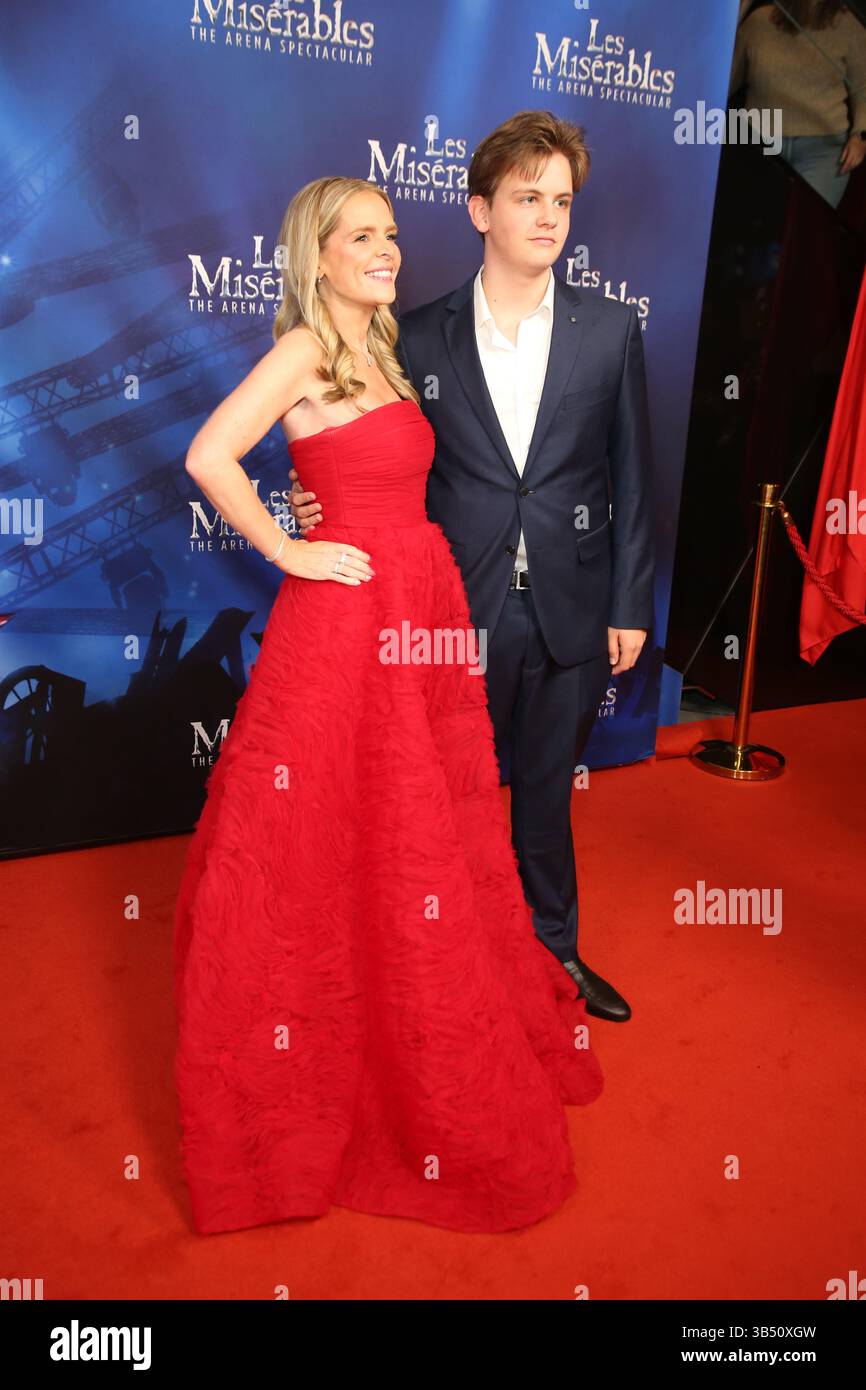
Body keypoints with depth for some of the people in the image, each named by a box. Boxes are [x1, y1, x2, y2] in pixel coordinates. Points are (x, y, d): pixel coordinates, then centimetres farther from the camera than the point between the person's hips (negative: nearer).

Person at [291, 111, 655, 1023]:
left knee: (546, 791, 16)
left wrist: (629, 606, 0)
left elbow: (629, 478, 3)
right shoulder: (419, 338, 0)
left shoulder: (612, 331, 2)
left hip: (571, 611, 1)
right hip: (460, 611, 0)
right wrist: (327, 503, -14)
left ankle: (554, 950, 38)